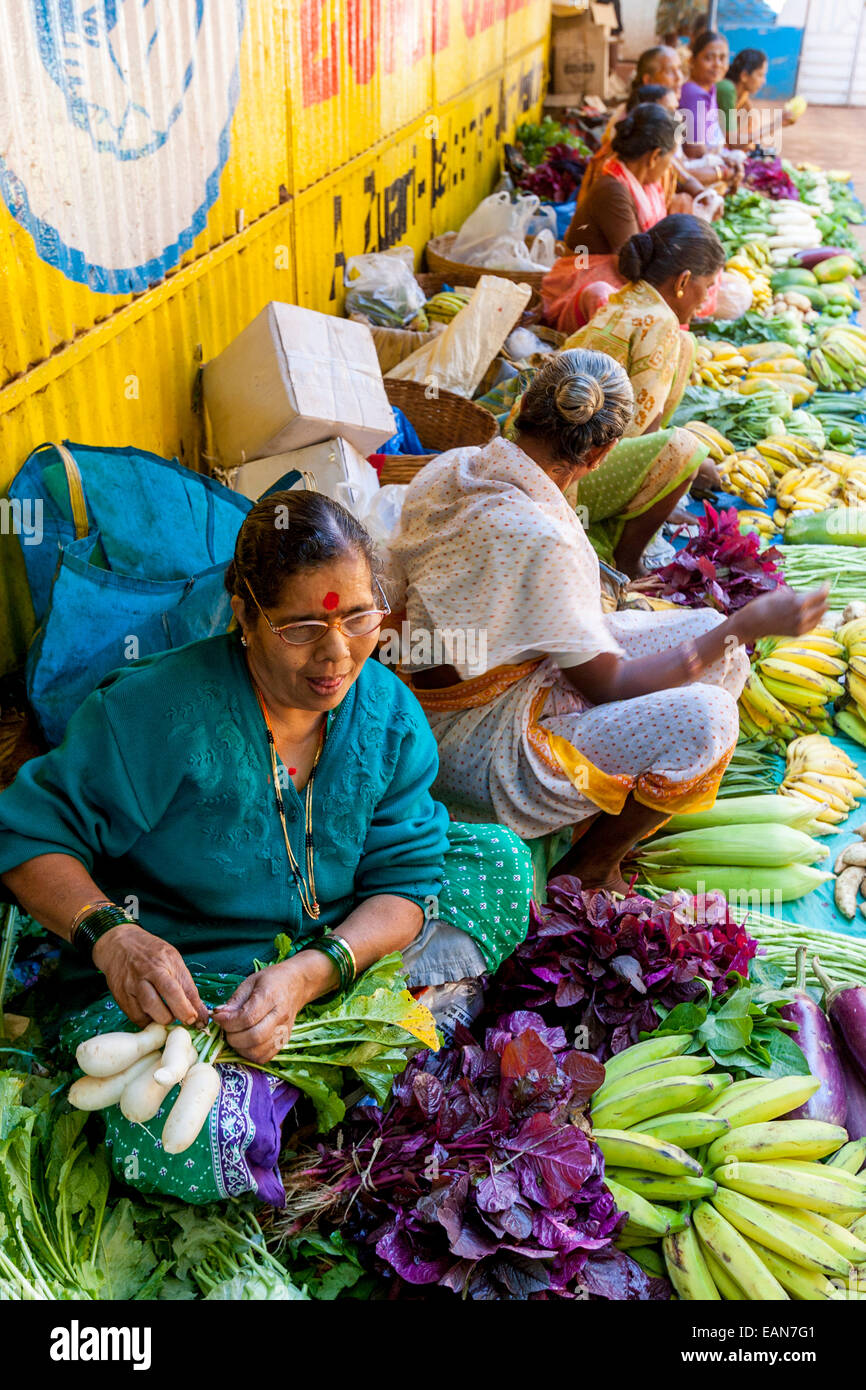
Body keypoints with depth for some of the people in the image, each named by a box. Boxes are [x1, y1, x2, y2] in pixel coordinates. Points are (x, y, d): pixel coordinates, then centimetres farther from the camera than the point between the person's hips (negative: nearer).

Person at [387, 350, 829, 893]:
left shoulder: (452, 465, -4)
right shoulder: (540, 541, -31)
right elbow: (610, 686, -20)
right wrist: (753, 622, -15)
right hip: (472, 751, -9)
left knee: (708, 632, 3)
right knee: (702, 717, -23)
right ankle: (587, 873, 1)